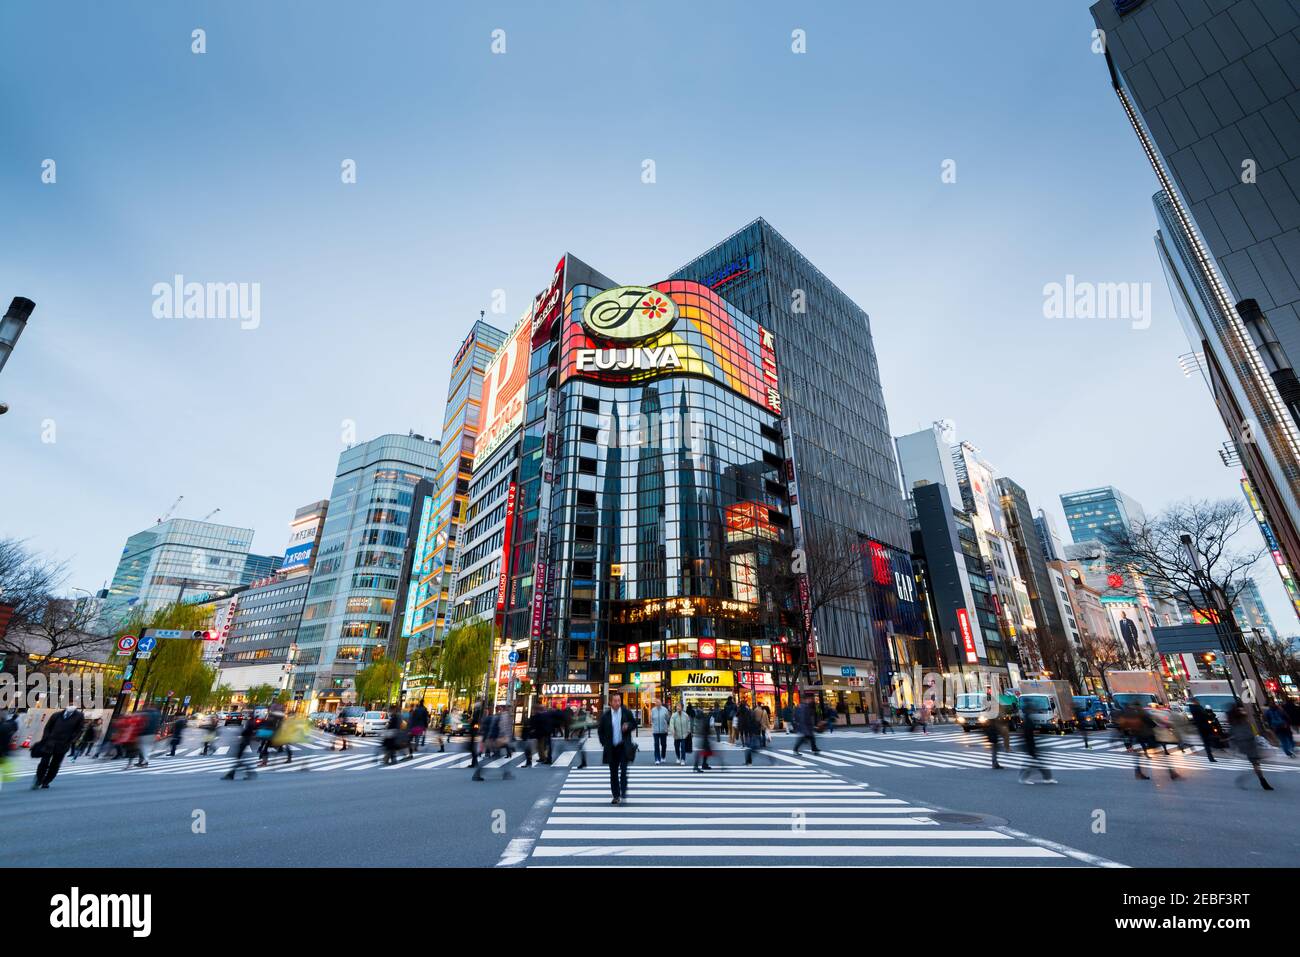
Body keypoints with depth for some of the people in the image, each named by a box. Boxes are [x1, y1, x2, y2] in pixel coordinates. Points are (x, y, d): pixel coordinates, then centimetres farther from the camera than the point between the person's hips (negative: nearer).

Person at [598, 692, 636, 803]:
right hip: (611, 748, 2)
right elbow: (600, 730, 7)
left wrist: (628, 727, -14)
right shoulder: (605, 715, -2)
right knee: (613, 773, 9)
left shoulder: (627, 713, -4)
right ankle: (616, 796, 21)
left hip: (624, 747, -2)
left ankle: (623, 795, 4)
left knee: (623, 771, -7)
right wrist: (604, 743, 0)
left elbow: (634, 724, 6)